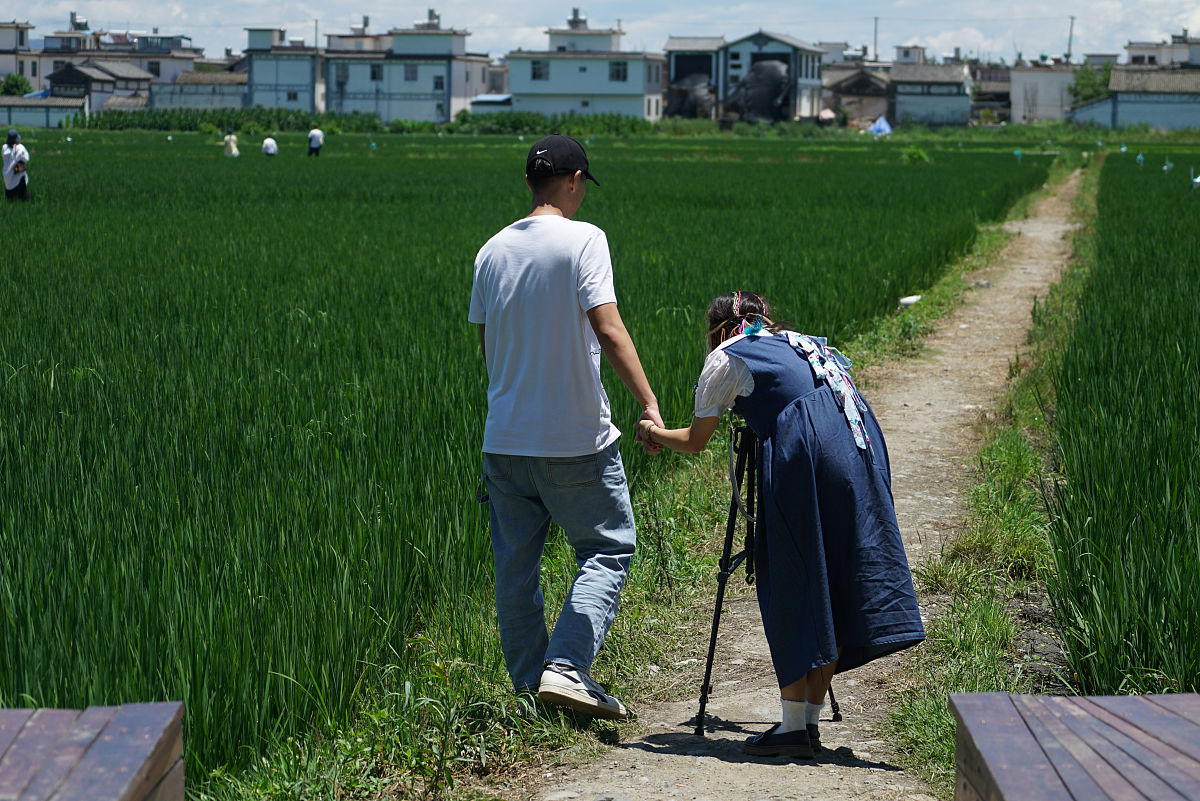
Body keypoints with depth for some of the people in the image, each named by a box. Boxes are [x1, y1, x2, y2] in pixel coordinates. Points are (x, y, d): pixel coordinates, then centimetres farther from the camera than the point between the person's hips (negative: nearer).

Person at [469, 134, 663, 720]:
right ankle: (565, 666, -8)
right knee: (607, 547, 6)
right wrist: (648, 402, -15)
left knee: (515, 564, 11)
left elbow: (485, 340, 14)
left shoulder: (493, 250, 8)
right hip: (576, 435, -5)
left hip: (504, 436, 5)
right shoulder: (583, 239, -9)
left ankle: (529, 681, 16)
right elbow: (608, 330, -17)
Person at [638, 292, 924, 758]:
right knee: (833, 587, 9)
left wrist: (653, 432, 39)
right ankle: (811, 718, 12)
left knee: (792, 592, 0)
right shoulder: (796, 343, 31)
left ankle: (793, 726, -1)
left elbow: (694, 442, 18)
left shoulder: (725, 357, 14)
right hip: (861, 442, 6)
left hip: (805, 454, -6)